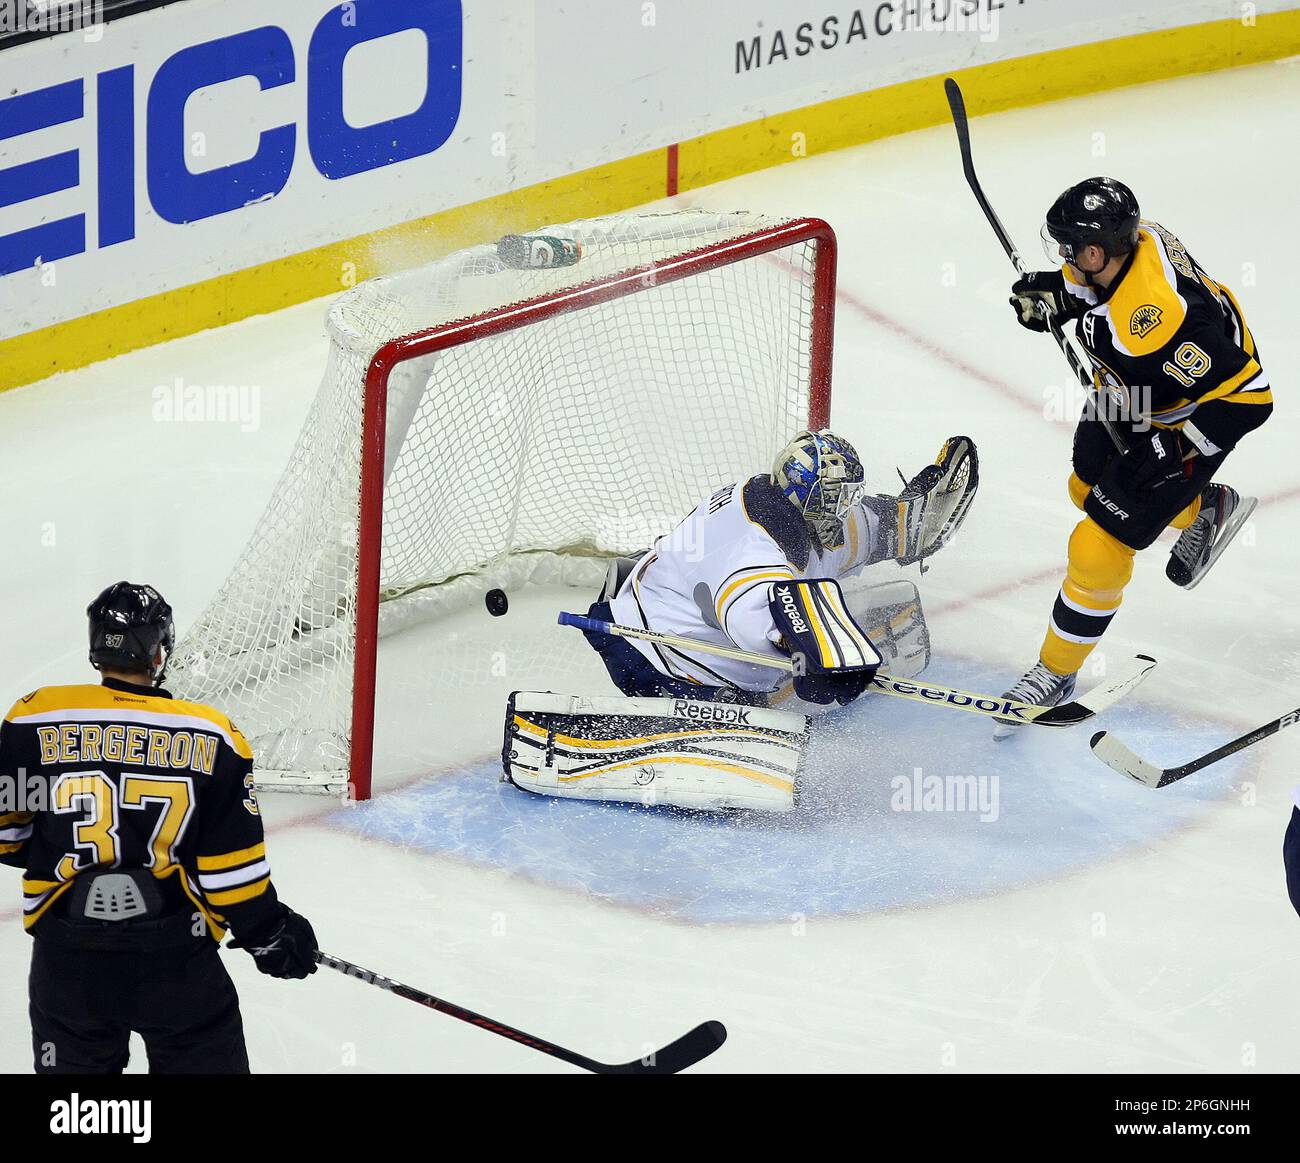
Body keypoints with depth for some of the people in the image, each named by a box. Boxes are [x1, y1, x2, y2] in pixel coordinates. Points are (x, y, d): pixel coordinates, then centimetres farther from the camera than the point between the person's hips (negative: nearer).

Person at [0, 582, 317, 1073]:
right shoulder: (212, 737, -8)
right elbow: (232, 866, -7)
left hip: (65, 959, 1)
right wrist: (270, 934, 9)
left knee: (74, 1061, 18)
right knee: (207, 1059, 12)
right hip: (176, 959, -1)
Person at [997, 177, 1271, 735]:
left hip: (1188, 418, -9)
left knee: (1100, 545, -6)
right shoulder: (1126, 238, -20)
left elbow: (1246, 396, -35)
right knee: (1089, 486, 27)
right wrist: (1056, 293, -11)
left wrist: (1171, 452, -30)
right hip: (1131, 387, 9)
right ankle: (1206, 509, 50)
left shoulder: (1161, 319, -43)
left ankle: (1056, 672, 15)